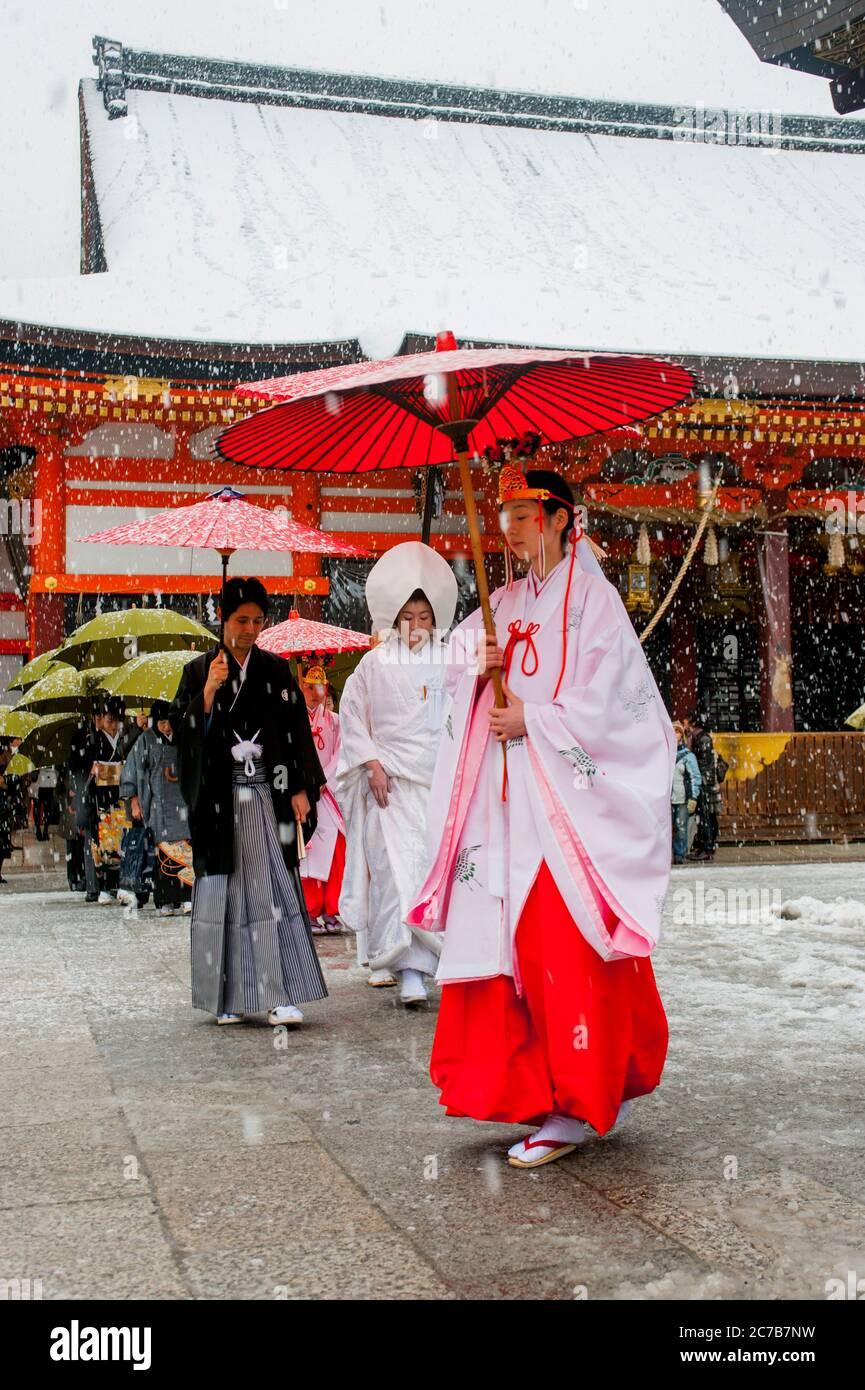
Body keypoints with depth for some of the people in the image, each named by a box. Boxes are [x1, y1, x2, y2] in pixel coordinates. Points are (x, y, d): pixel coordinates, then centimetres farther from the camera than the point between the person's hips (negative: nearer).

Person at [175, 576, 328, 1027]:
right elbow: (186, 733, -2)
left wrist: (301, 789, -1)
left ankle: (280, 994, -8)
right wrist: (209, 692, -16)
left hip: (268, 794, 1)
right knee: (224, 888, 1)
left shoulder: (277, 671, 10)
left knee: (274, 885, -6)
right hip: (219, 797, -1)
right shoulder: (199, 671, 6)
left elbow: (298, 731, 7)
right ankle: (228, 996, 9)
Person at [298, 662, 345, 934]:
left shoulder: (335, 721, 12)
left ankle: (331, 911, 0)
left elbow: (338, 755, 4)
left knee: (335, 848, -5)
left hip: (329, 789, 2)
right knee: (307, 850, -6)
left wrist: (322, 781, -9)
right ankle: (311, 912, -2)